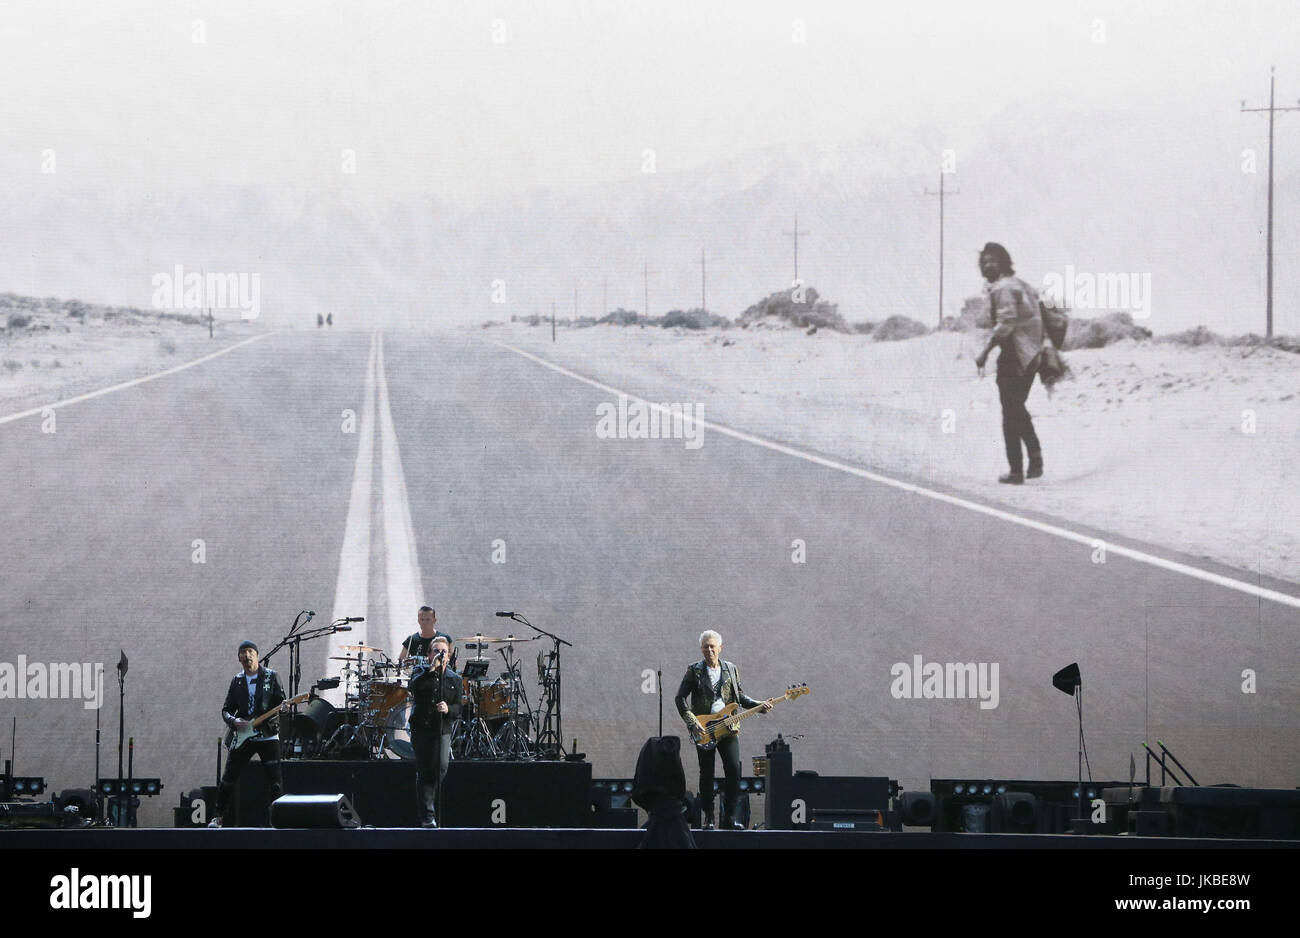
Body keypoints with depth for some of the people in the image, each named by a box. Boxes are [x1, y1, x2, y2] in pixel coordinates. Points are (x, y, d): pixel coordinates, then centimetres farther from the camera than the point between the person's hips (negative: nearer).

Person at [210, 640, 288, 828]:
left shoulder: (271, 677, 3)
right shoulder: (237, 681, 10)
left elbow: (280, 703, 2)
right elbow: (226, 709, 11)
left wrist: (282, 707, -23)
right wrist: (234, 721, -10)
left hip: (268, 736, -2)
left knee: (276, 780, -9)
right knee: (228, 777, -1)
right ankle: (217, 817, 9)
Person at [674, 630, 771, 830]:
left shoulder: (731, 669, 13)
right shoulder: (694, 671, 4)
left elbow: (740, 696, 19)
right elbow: (680, 697, 1)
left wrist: (759, 705, 3)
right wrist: (691, 722, -9)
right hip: (703, 729, -2)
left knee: (733, 770, -9)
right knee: (706, 774, -1)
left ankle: (729, 817, -3)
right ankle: (708, 817, 8)